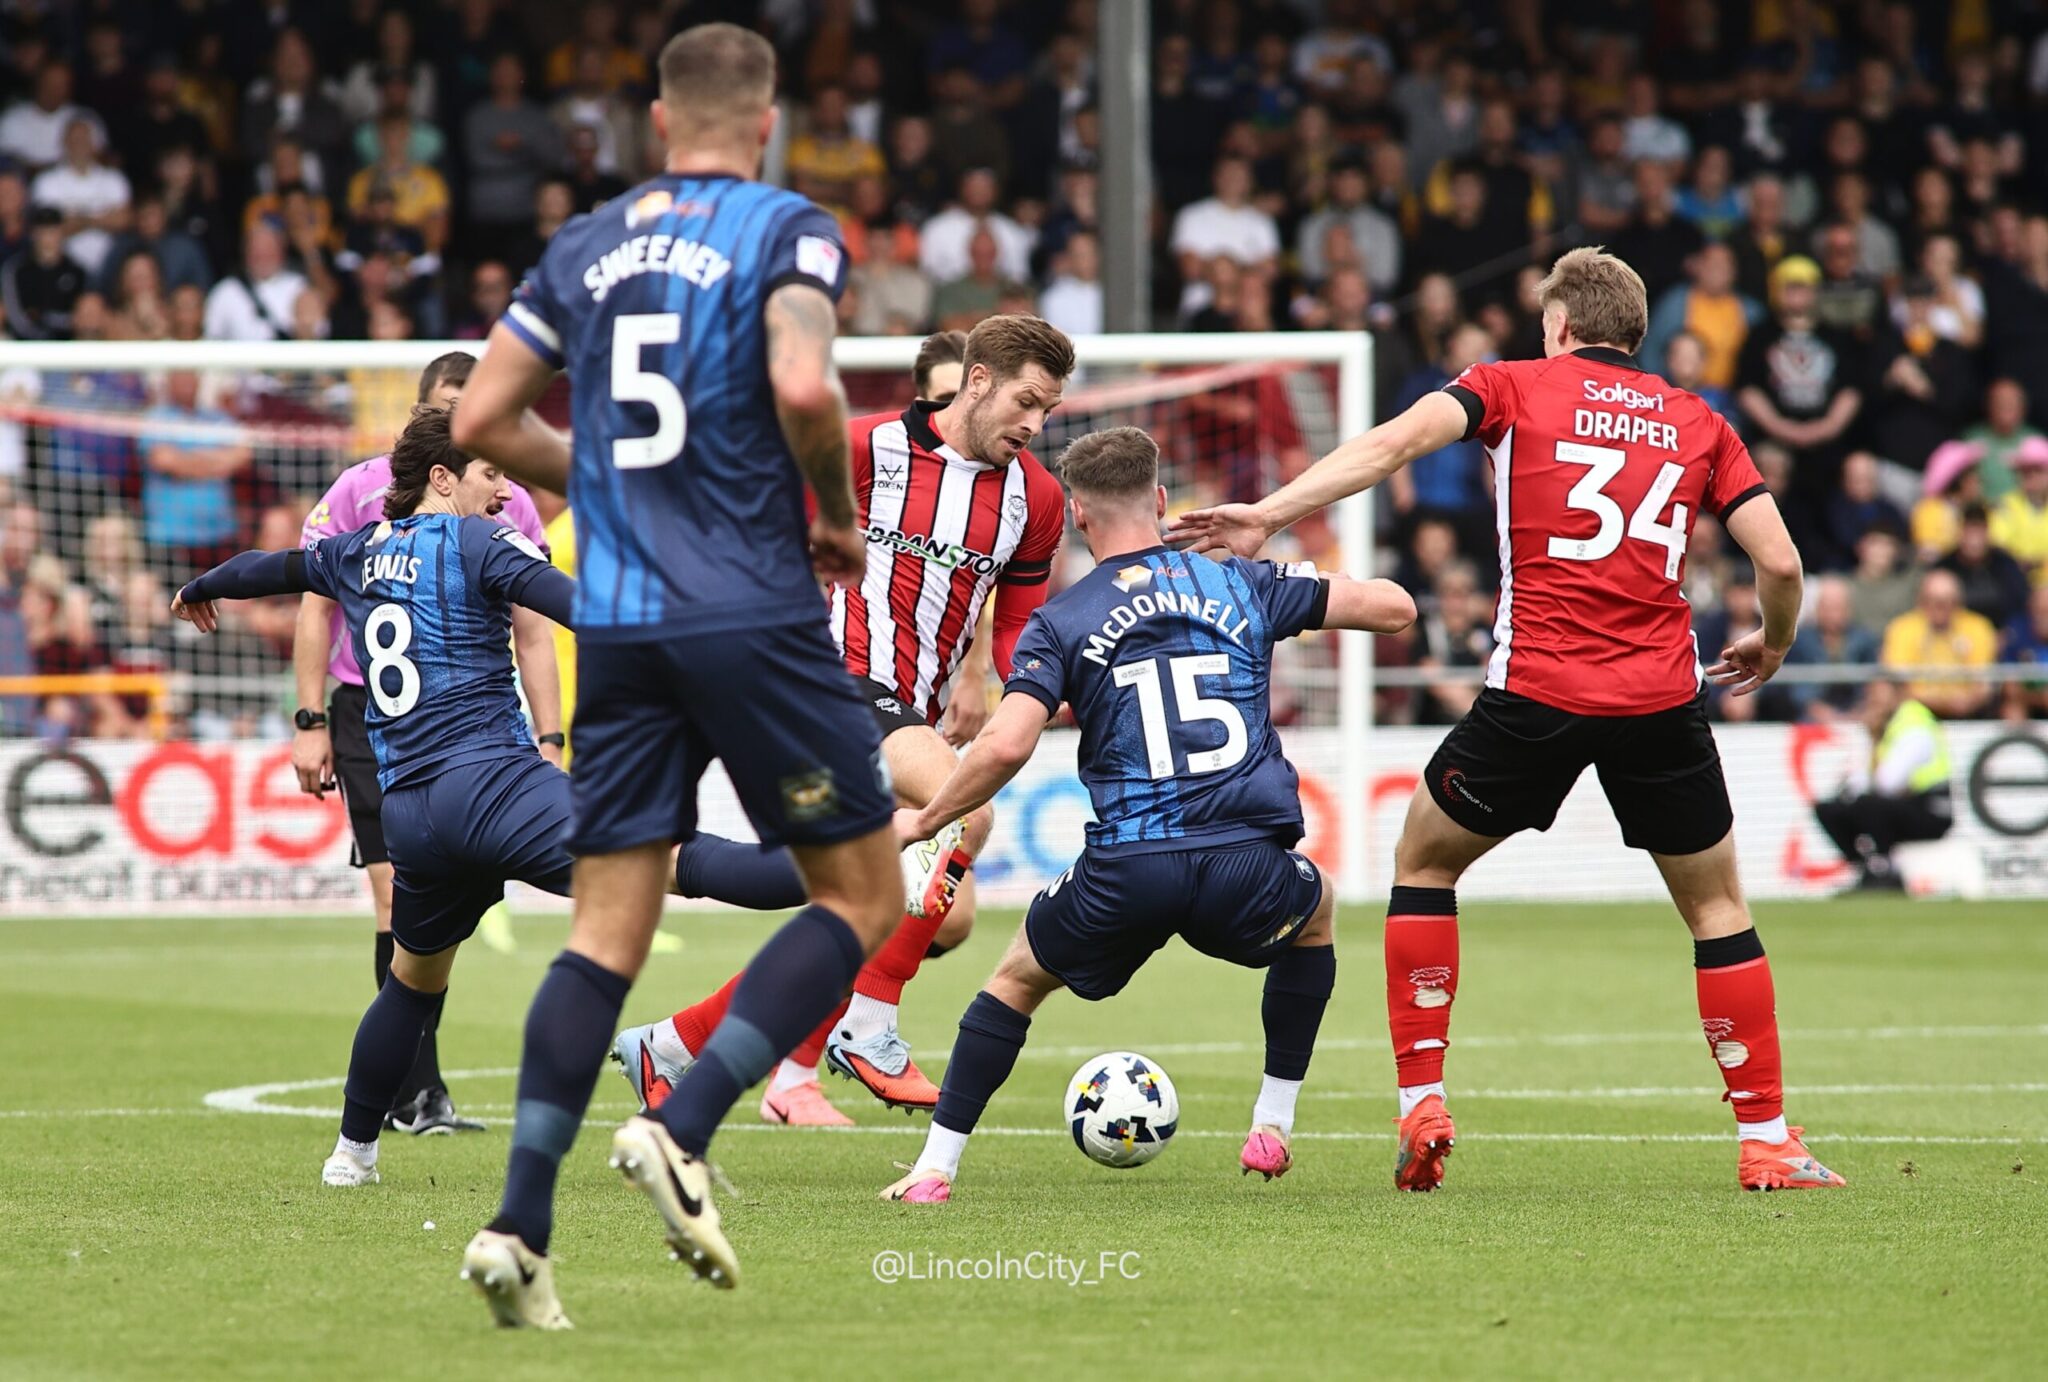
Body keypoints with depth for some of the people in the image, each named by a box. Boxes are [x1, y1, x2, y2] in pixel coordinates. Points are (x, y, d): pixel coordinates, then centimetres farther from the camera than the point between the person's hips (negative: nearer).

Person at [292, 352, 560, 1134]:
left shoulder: (510, 508, 6)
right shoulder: (360, 492, 0)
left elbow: (532, 633, 11)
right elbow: (316, 606, 3)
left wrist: (548, 740, 4)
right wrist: (311, 723, -3)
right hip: (369, 714, -2)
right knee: (400, 896, -11)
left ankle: (395, 1084, 14)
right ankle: (419, 1094, -10)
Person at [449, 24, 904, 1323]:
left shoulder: (587, 244, 13)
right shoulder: (788, 228, -3)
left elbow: (483, 420, 12)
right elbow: (805, 389, -20)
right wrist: (840, 521, -2)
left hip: (615, 623, 5)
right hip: (753, 617, -5)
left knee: (608, 932, 6)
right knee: (865, 896, 7)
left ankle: (520, 1225, -5)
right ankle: (682, 1132, -9)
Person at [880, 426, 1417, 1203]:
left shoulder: (1059, 622, 5)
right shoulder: (1242, 585, 11)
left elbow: (1006, 746, -9)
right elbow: (1394, 609, 16)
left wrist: (924, 822, 6)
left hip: (1128, 876, -1)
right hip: (1248, 872, 1)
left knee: (1020, 975, 27)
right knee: (1317, 911, 37)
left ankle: (935, 1167, 20)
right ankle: (1273, 1125, 32)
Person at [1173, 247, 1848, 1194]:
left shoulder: (1515, 387, 8)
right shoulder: (1699, 424, 14)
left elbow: (1399, 440, -11)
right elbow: (1780, 561, 6)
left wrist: (1271, 513, -15)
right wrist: (1772, 646, 26)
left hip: (1535, 691, -2)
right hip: (1662, 696, 2)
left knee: (1423, 862, 20)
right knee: (1717, 906, 18)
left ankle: (1421, 1103, 11)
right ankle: (1766, 1141, 14)